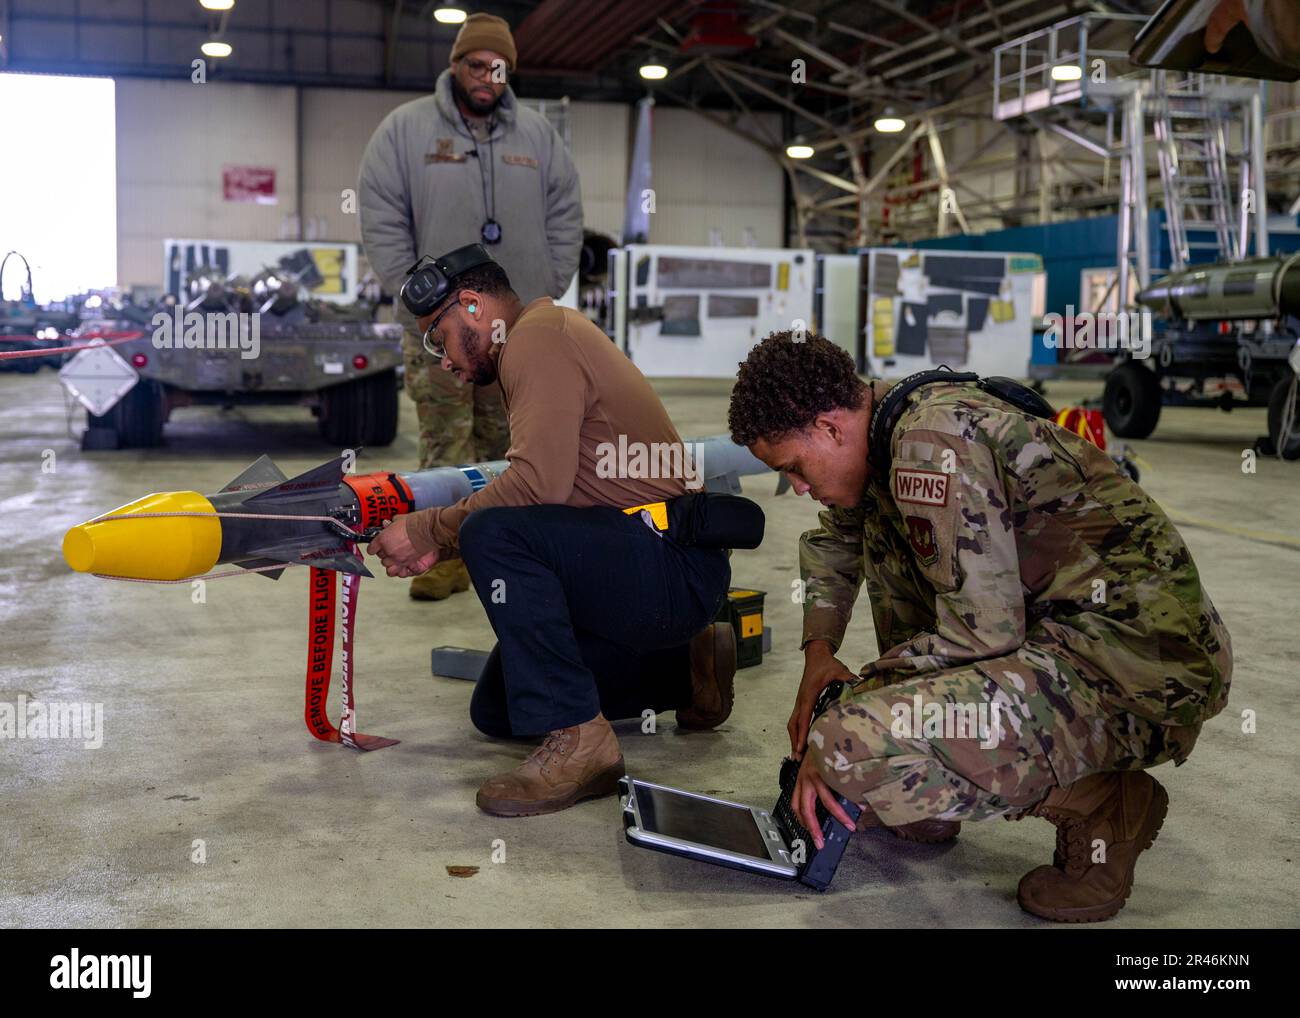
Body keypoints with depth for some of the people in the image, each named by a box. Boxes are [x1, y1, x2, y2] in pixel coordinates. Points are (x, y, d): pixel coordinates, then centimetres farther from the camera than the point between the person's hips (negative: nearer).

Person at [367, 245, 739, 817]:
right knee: (496, 713, 14)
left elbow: (540, 483, -25)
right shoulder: (539, 339, 20)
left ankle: (577, 742, -24)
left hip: (673, 563, -11)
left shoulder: (538, 337, -12)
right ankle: (685, 671, 21)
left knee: (495, 534, -31)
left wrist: (427, 530, -14)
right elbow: (539, 500, 19)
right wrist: (439, 547, 9)